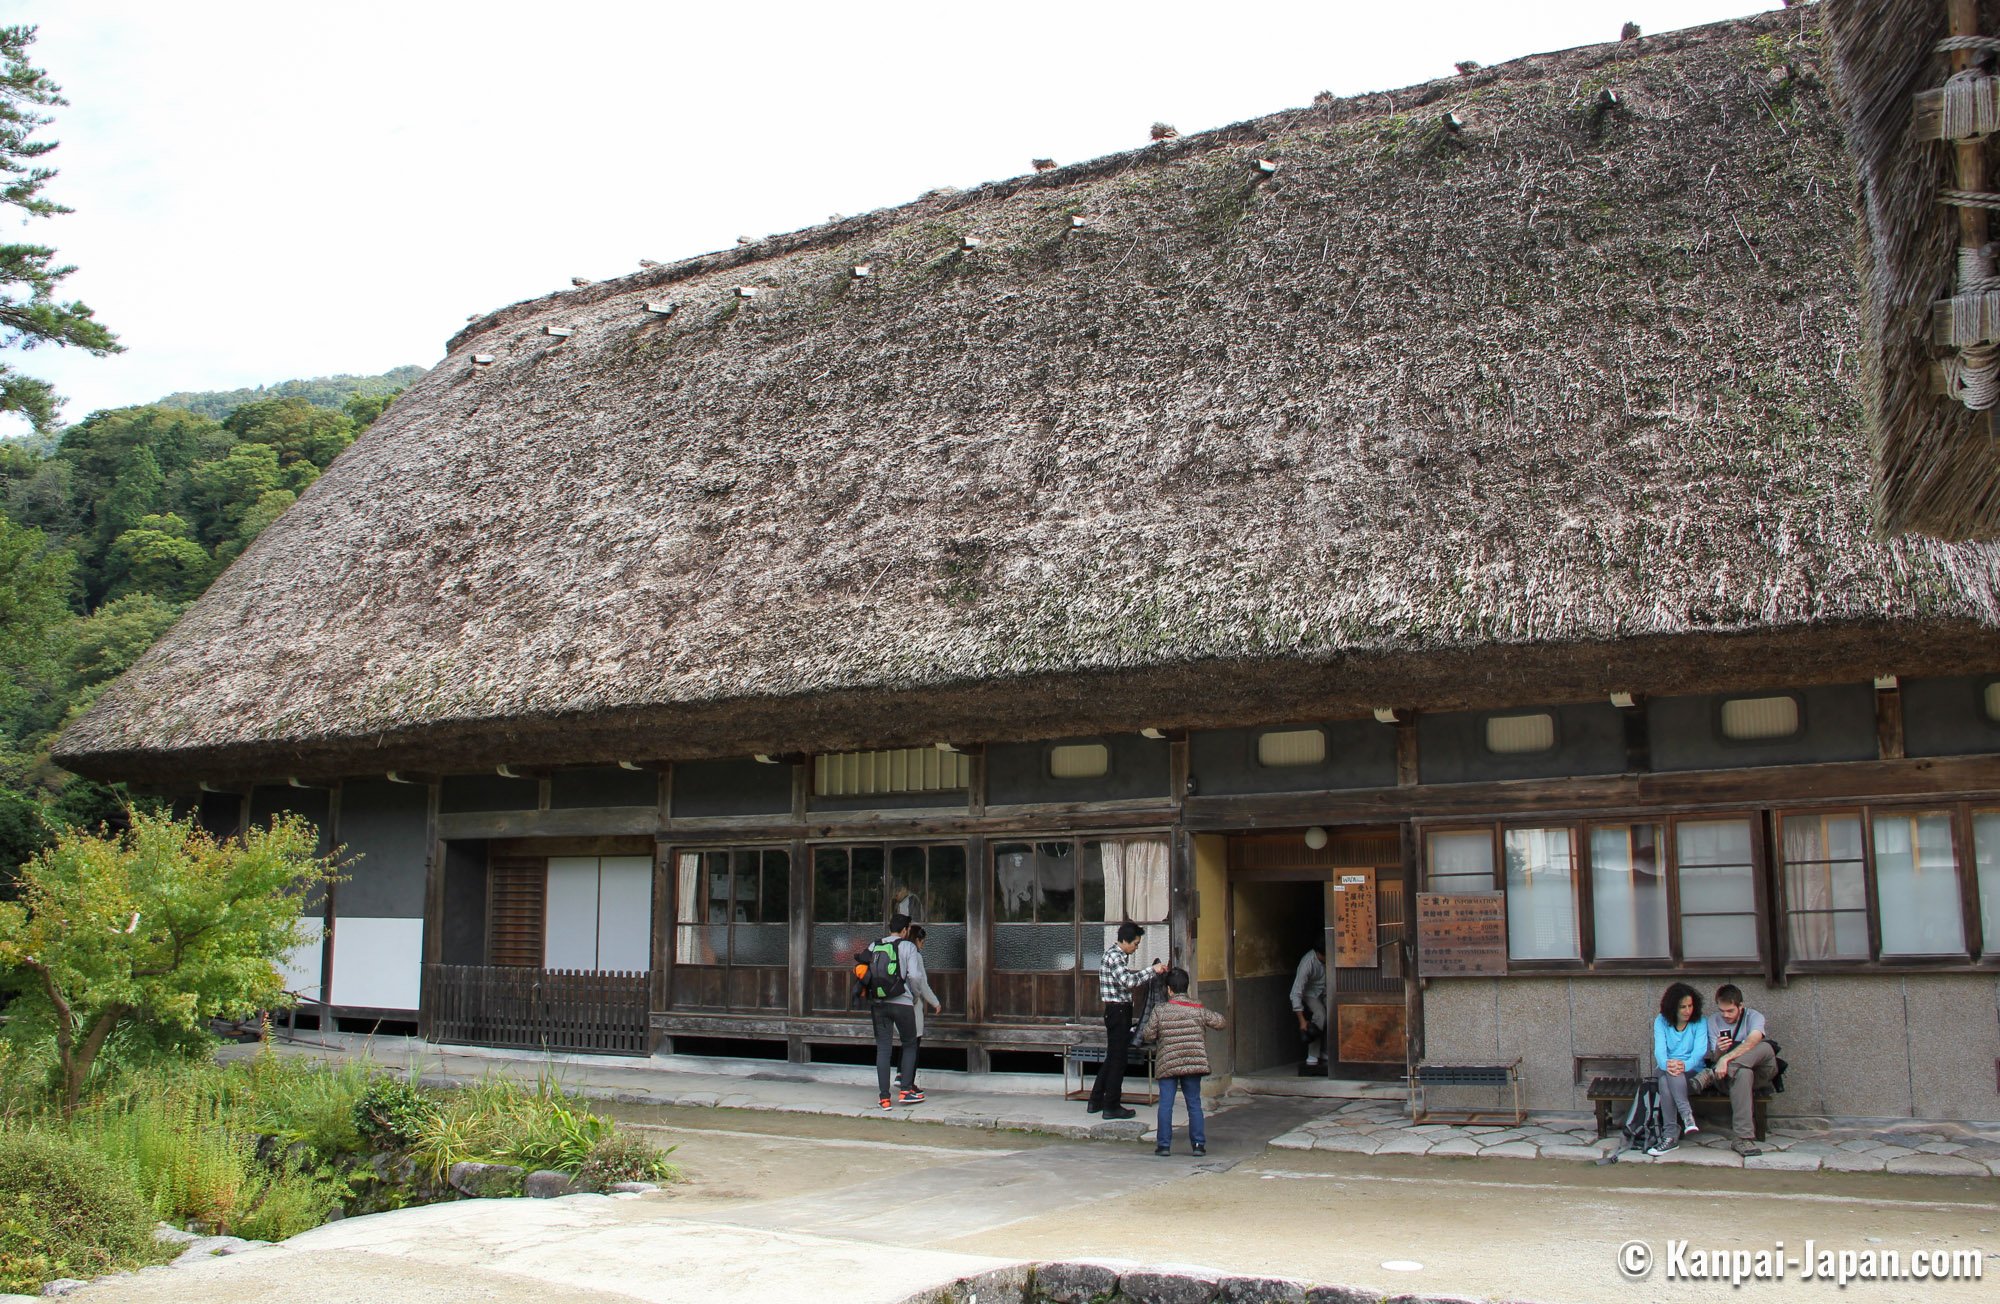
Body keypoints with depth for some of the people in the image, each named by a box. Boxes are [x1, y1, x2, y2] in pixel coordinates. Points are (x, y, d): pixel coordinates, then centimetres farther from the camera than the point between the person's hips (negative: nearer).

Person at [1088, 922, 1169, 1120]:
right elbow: (1128, 981, -29)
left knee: (1112, 1057, 16)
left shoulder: (1117, 954, 15)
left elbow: (1125, 975, 26)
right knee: (1118, 1059, -4)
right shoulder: (1114, 956, -17)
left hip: (1117, 1011, 10)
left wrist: (1144, 972, 11)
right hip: (1118, 1010, -10)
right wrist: (1152, 970, -25)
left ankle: (1096, 1101, 22)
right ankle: (1111, 1107, 2)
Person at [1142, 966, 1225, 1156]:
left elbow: (1149, 1036, -2)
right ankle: (1199, 1144, 9)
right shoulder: (1198, 1009, -2)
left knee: (1165, 1105, 5)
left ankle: (1164, 1144, 5)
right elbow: (1220, 1022, 6)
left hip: (1167, 1064, -1)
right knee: (1194, 1104, 9)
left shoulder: (1159, 1011, -6)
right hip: (1194, 1062, 1)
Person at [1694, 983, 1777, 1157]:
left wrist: (1726, 1058, -37)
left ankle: (1711, 1075, -32)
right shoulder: (1713, 1021, 6)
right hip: (1733, 1074, 0)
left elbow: (1752, 1042, -25)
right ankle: (1744, 1138, -45)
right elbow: (1715, 1058, 2)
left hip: (1759, 1072, 0)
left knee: (1765, 1047, -34)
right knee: (1742, 1073, -40)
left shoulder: (1754, 1017, -3)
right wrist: (1719, 1051, -23)